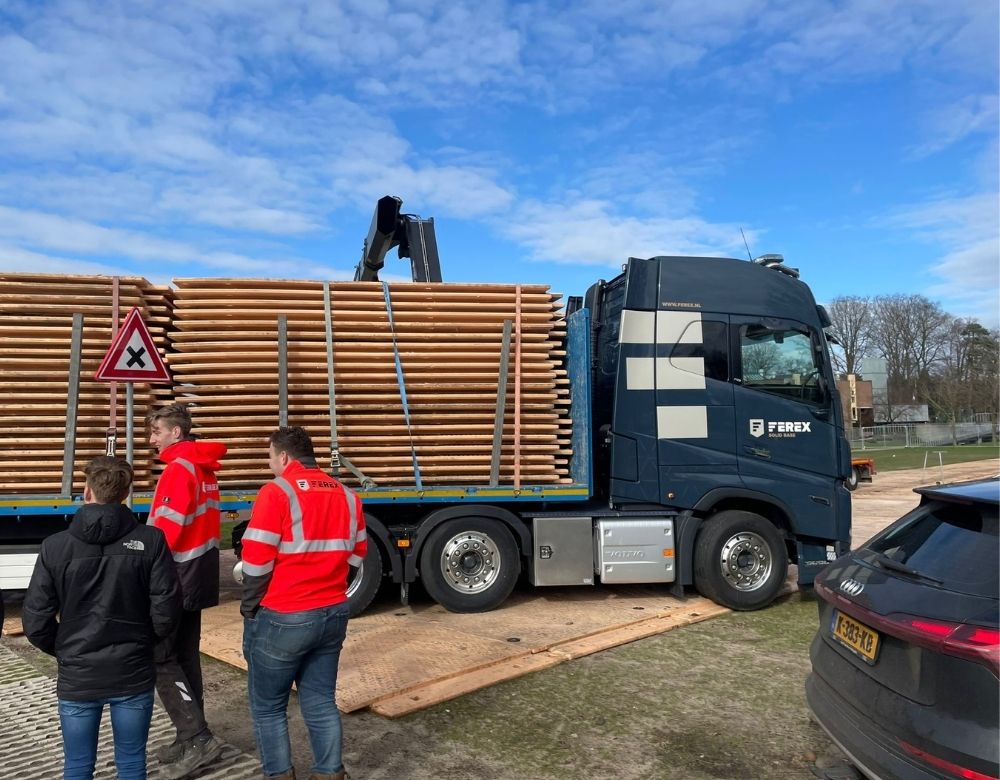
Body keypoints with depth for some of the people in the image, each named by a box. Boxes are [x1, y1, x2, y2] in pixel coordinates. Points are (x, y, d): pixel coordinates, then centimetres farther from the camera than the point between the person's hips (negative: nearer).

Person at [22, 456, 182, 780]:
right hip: (134, 675, 0)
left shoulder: (55, 546, -10)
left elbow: (36, 624, -8)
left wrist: (65, 652, 11)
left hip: (77, 678, 0)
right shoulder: (151, 541, -12)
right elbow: (166, 612, -11)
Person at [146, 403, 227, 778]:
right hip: (199, 575, 9)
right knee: (185, 656, 14)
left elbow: (166, 529, -20)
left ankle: (198, 738, -3)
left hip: (177, 577, -9)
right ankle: (192, 737, 21)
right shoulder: (203, 467, 13)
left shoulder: (178, 469, -16)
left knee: (160, 657, -3)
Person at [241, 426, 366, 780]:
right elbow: (356, 554, 10)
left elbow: (257, 561, -15)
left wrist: (249, 609, -1)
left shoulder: (277, 492, -13)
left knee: (268, 707, 13)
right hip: (333, 614, 6)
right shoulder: (346, 495, 5)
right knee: (321, 702, 17)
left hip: (282, 619, -6)